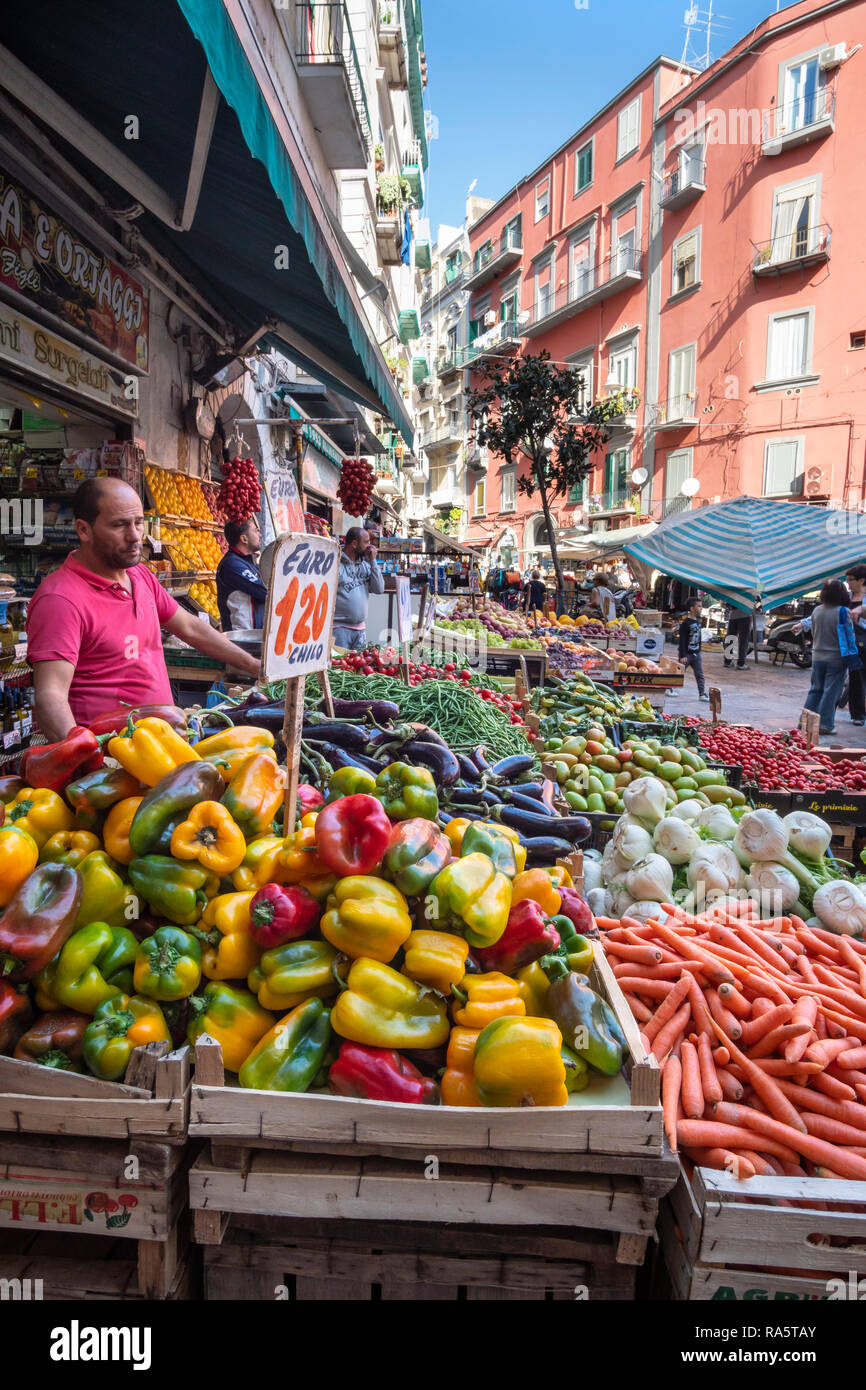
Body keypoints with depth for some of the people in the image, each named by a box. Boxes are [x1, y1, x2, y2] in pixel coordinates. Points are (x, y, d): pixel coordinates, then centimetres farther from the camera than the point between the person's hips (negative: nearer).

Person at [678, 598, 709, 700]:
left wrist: (699, 650, 19)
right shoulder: (685, 623, -16)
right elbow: (682, 640, -18)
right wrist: (682, 655, -21)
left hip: (696, 653, 7)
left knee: (700, 674, 3)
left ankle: (702, 694, 5)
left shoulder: (698, 621, 8)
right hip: (687, 654, -7)